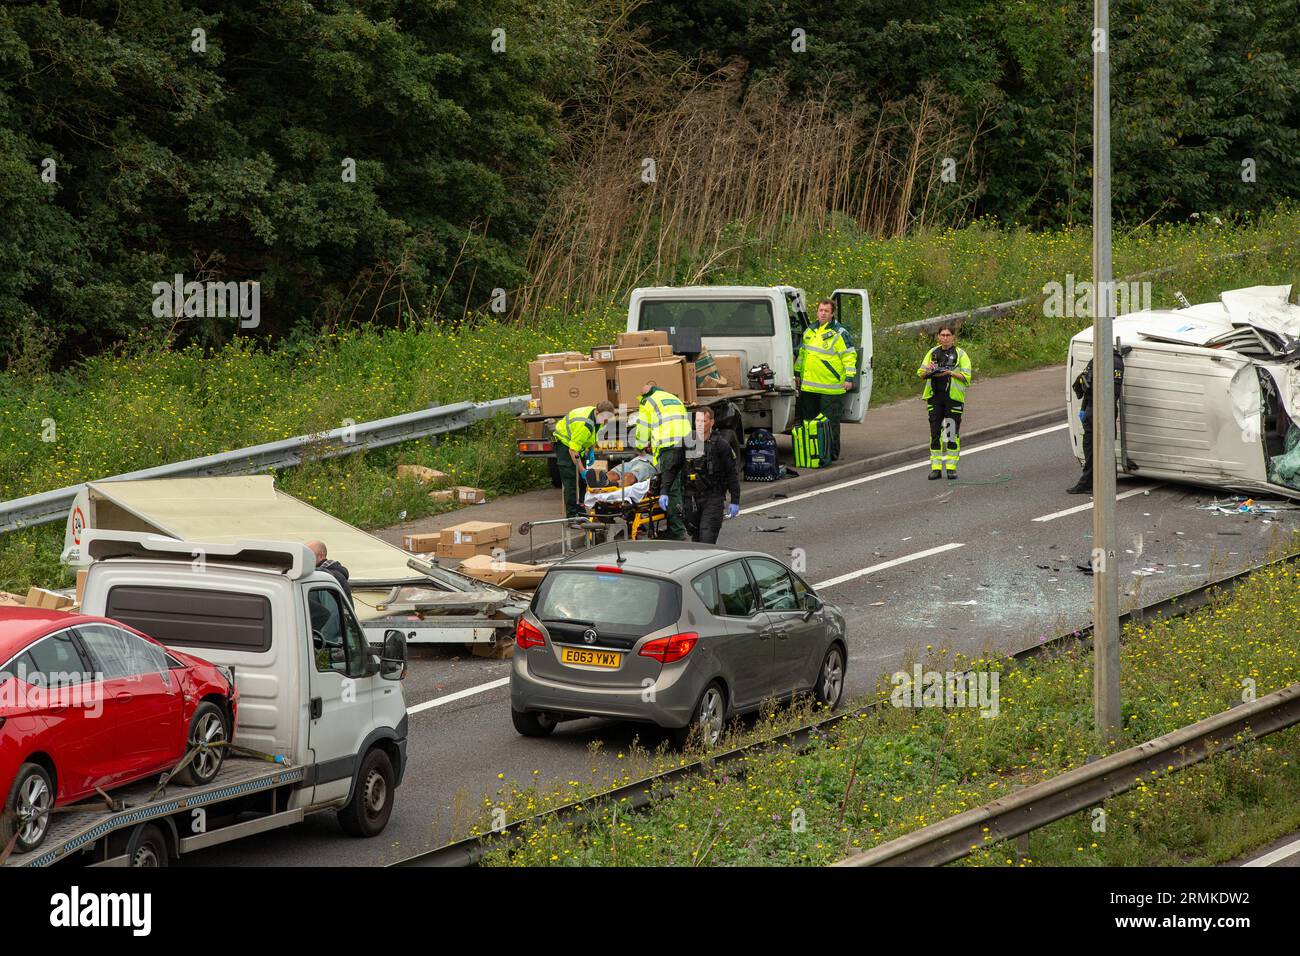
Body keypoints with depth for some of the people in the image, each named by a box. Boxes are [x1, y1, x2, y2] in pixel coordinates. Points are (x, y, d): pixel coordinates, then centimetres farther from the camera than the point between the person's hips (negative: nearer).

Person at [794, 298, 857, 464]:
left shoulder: (839, 333, -5)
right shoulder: (809, 331, 15)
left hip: (830, 388, -7)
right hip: (808, 386, 7)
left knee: (830, 423, -3)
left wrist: (849, 377, -12)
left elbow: (849, 356, -6)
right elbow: (802, 353, 24)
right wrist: (797, 374, 22)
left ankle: (830, 454, 2)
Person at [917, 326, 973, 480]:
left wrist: (950, 373, -17)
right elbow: (921, 373, 12)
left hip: (953, 397, -3)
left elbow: (966, 376, -4)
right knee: (935, 432, 1)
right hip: (935, 396, 3)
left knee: (952, 432, -3)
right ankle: (936, 468, 5)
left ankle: (951, 467, 4)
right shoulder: (933, 353, 13)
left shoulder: (960, 354, 2)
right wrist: (928, 370, -10)